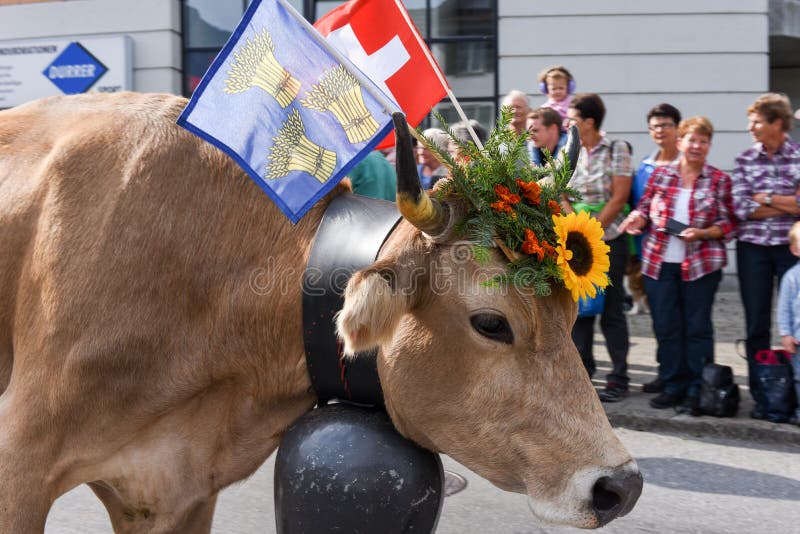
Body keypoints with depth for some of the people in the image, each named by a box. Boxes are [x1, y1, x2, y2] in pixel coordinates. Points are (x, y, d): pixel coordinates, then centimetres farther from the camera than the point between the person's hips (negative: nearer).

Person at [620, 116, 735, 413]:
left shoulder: (719, 180, 1)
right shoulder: (660, 174, 7)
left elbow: (728, 224, 0)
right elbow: (644, 208, 15)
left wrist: (701, 233, -16)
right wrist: (637, 219, -7)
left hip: (701, 264, -3)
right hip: (659, 263, 3)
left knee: (697, 328, 2)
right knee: (666, 327, 7)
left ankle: (697, 390, 11)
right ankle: (674, 386, 18)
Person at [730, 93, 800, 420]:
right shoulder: (744, 160, 6)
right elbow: (741, 208, -6)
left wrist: (765, 199, -10)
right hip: (753, 249, 2)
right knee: (756, 325, 6)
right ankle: (760, 398, 14)